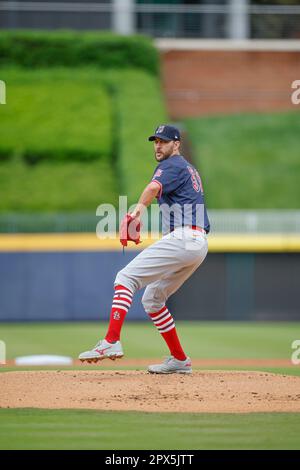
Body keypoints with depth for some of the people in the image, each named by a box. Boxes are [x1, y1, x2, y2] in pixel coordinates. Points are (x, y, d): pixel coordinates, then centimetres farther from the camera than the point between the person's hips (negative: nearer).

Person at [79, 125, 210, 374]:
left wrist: (139, 209, -39)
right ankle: (180, 360, 16)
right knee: (152, 297, 18)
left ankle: (111, 342, -29)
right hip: (199, 244, 10)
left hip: (181, 239, -10)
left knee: (126, 277, -14)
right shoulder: (190, 169, 29)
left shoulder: (172, 165, -2)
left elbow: (154, 187, -22)